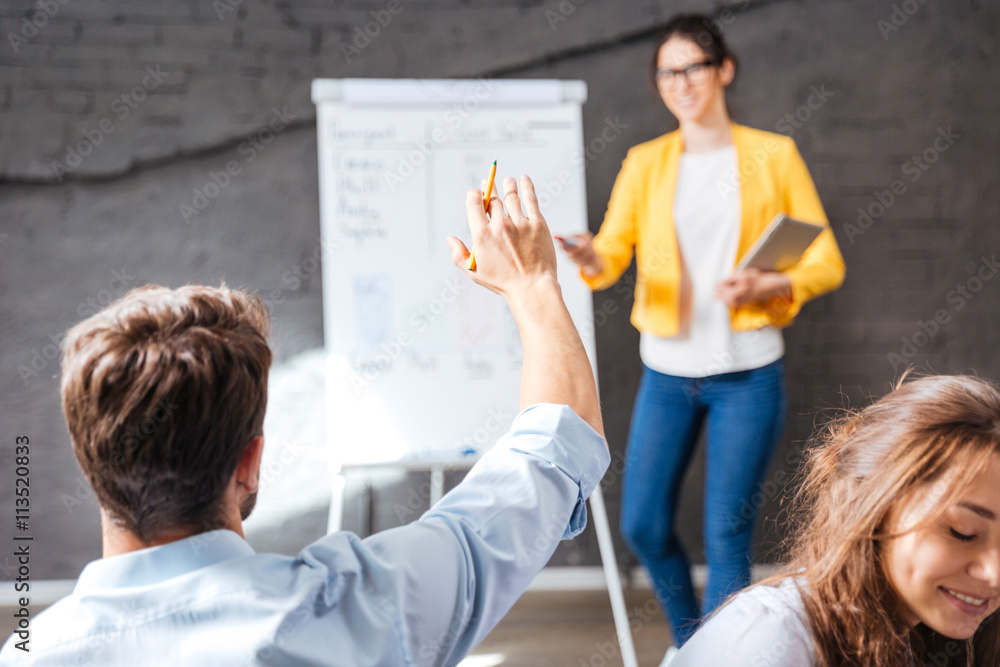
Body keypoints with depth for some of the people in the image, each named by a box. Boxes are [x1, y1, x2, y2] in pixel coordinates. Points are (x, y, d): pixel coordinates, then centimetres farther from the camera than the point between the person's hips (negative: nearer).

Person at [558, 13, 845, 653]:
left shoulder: (774, 155, 2)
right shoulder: (645, 163, 7)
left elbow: (827, 263, 1)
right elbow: (612, 253, -5)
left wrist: (768, 286, -18)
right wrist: (591, 258, -28)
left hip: (748, 374, -2)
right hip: (668, 372, 3)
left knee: (728, 537, -2)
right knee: (643, 526, 5)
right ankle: (688, 641, 33)